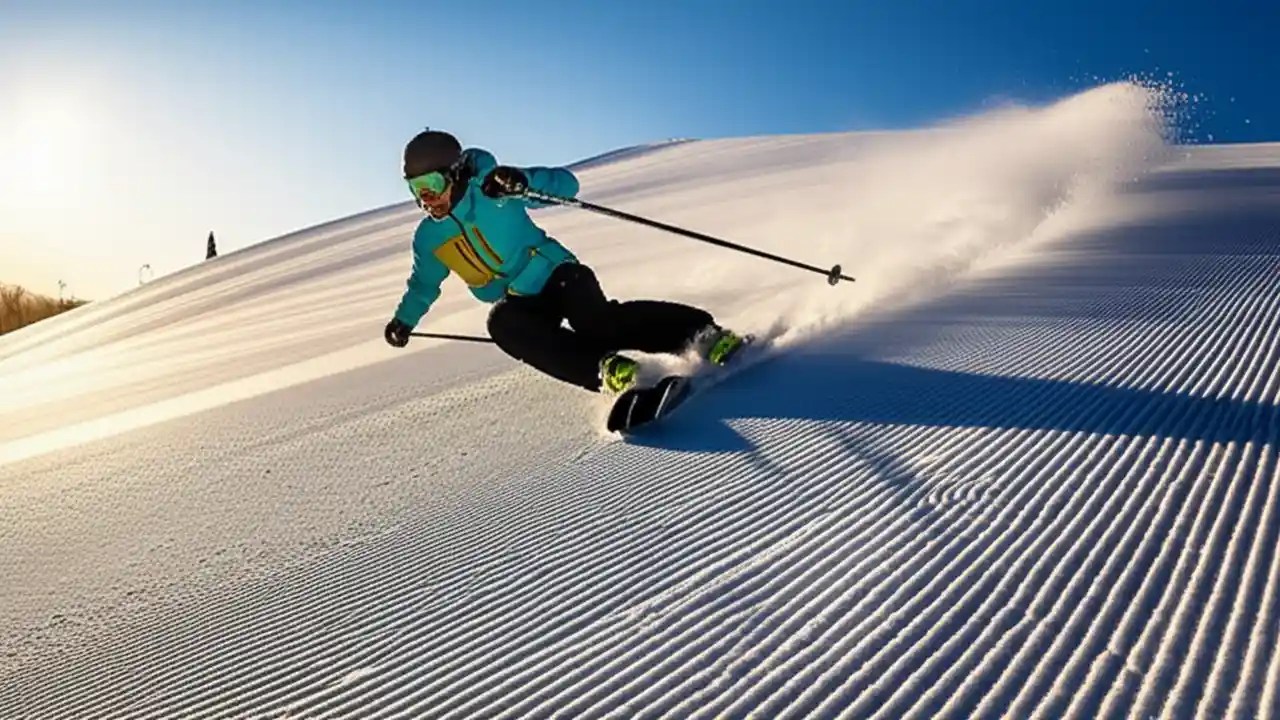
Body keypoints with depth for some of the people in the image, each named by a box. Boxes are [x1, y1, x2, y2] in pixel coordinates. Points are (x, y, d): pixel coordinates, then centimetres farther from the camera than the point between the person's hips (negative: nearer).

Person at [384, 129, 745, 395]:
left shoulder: (491, 192, -11)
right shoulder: (427, 237, 6)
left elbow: (566, 183, -16)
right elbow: (423, 284, 27)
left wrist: (522, 182, -33)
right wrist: (403, 320, 25)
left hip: (556, 275, -5)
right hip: (518, 303, 5)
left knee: (599, 322, -33)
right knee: (502, 325, -31)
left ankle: (703, 333, -36)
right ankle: (604, 367, -46)